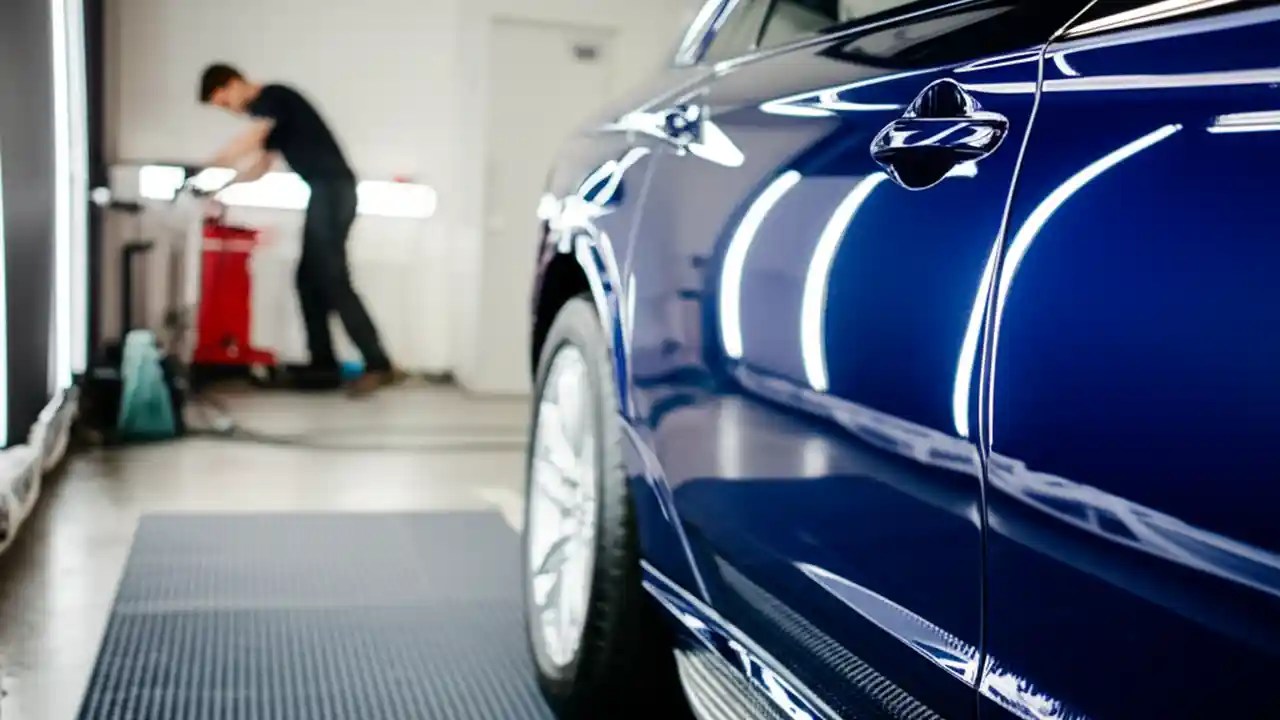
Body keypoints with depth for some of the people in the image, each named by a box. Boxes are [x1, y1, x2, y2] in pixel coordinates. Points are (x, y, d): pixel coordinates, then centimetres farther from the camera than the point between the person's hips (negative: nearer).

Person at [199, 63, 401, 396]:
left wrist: (208, 169, -14)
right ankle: (323, 363, 11)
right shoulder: (267, 114, 24)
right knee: (310, 278, 9)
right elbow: (262, 165, 30)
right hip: (324, 193, 10)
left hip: (332, 190, -10)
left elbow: (250, 140, -19)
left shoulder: (273, 96, -5)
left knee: (332, 279, -14)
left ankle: (378, 365, -18)